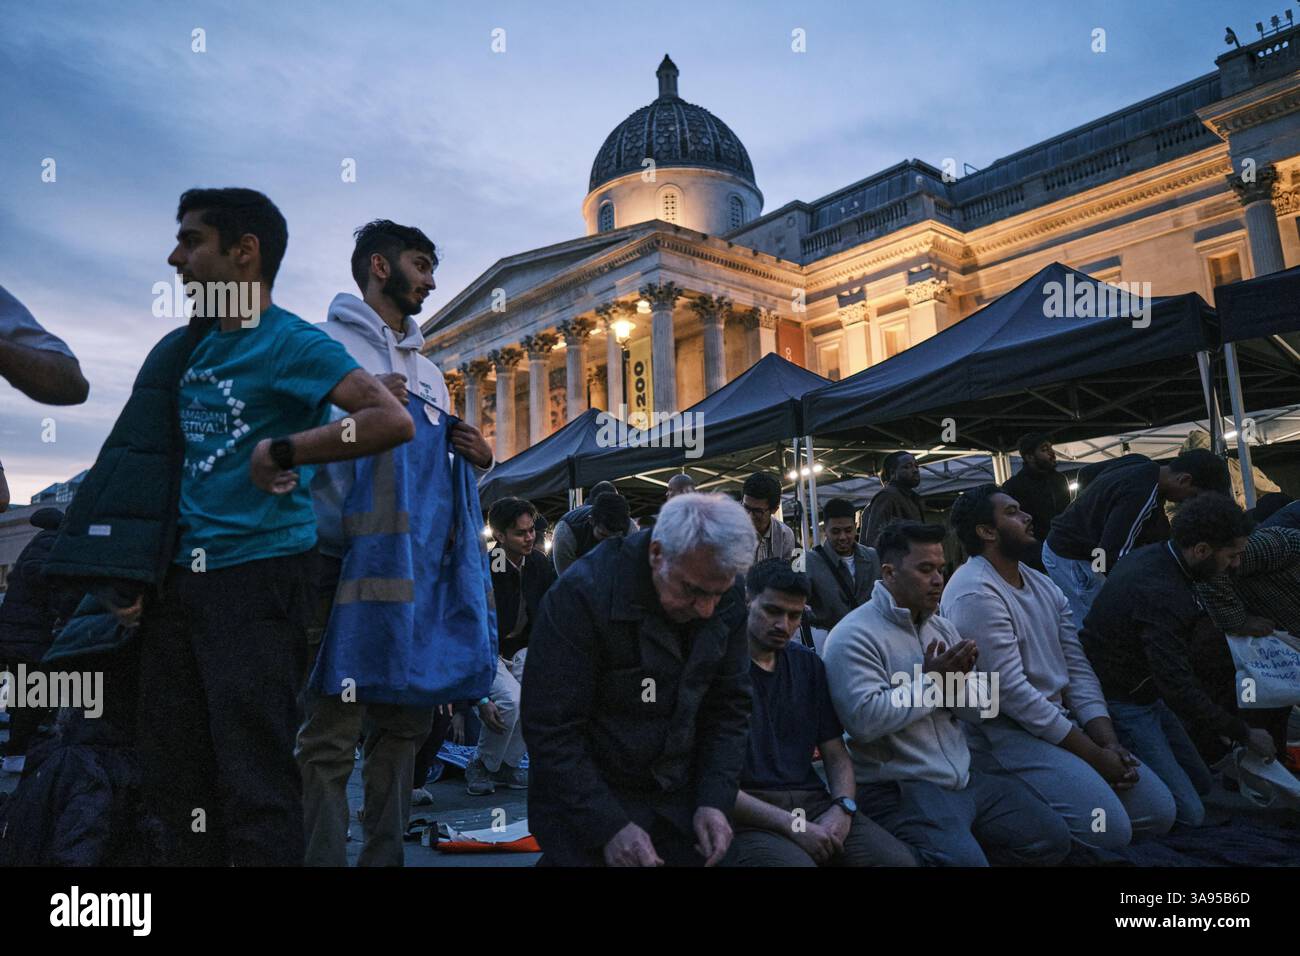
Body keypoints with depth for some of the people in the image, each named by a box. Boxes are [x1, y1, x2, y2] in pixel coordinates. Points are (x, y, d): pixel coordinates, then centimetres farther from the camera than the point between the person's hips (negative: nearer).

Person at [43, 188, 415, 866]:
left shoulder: (291, 344, -8)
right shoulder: (183, 349, 15)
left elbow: (393, 421, -22)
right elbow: (146, 463, 19)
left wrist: (281, 452, -17)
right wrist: (124, 573, 9)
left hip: (258, 574, -7)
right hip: (176, 578, 8)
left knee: (254, 782, -2)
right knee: (175, 778, 15)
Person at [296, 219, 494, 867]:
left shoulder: (429, 373, 22)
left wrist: (476, 460, 3)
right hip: (341, 563, -6)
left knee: (403, 726, 11)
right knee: (331, 732, -6)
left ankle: (385, 855, 22)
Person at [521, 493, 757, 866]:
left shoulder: (728, 601, -8)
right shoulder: (581, 595, -25)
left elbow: (730, 706, 0)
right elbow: (551, 730, -22)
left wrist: (715, 801, -10)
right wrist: (609, 826, -23)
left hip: (679, 800, 5)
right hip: (584, 806, -4)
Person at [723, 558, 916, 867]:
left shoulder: (809, 665, 14)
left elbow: (836, 755, 15)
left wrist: (842, 808, -6)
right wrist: (791, 825, -15)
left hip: (812, 801, 5)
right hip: (748, 815, -5)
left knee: (899, 859, -16)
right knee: (797, 861, -34)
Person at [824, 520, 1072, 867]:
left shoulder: (943, 627, 13)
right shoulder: (854, 636, -13)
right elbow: (864, 720, -24)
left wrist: (956, 682, -10)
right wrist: (930, 682, -15)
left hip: (965, 777, 8)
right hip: (898, 788, -8)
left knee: (1053, 838, 7)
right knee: (964, 860, -29)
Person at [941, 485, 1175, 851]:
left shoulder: (1041, 584, 11)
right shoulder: (975, 594, -19)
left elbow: (1077, 668, 8)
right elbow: (1011, 692, -21)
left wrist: (1109, 743, -5)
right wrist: (1094, 755, -15)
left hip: (1060, 720, 9)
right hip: (1005, 733, -9)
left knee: (1159, 811, 3)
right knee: (1110, 831, -21)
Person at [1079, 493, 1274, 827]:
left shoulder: (1151, 556, 0)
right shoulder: (1160, 595, -30)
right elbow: (1179, 688, -29)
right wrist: (1244, 734, -15)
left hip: (1144, 694, 10)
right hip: (1121, 704, -10)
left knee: (1203, 785, 17)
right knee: (1189, 814, -12)